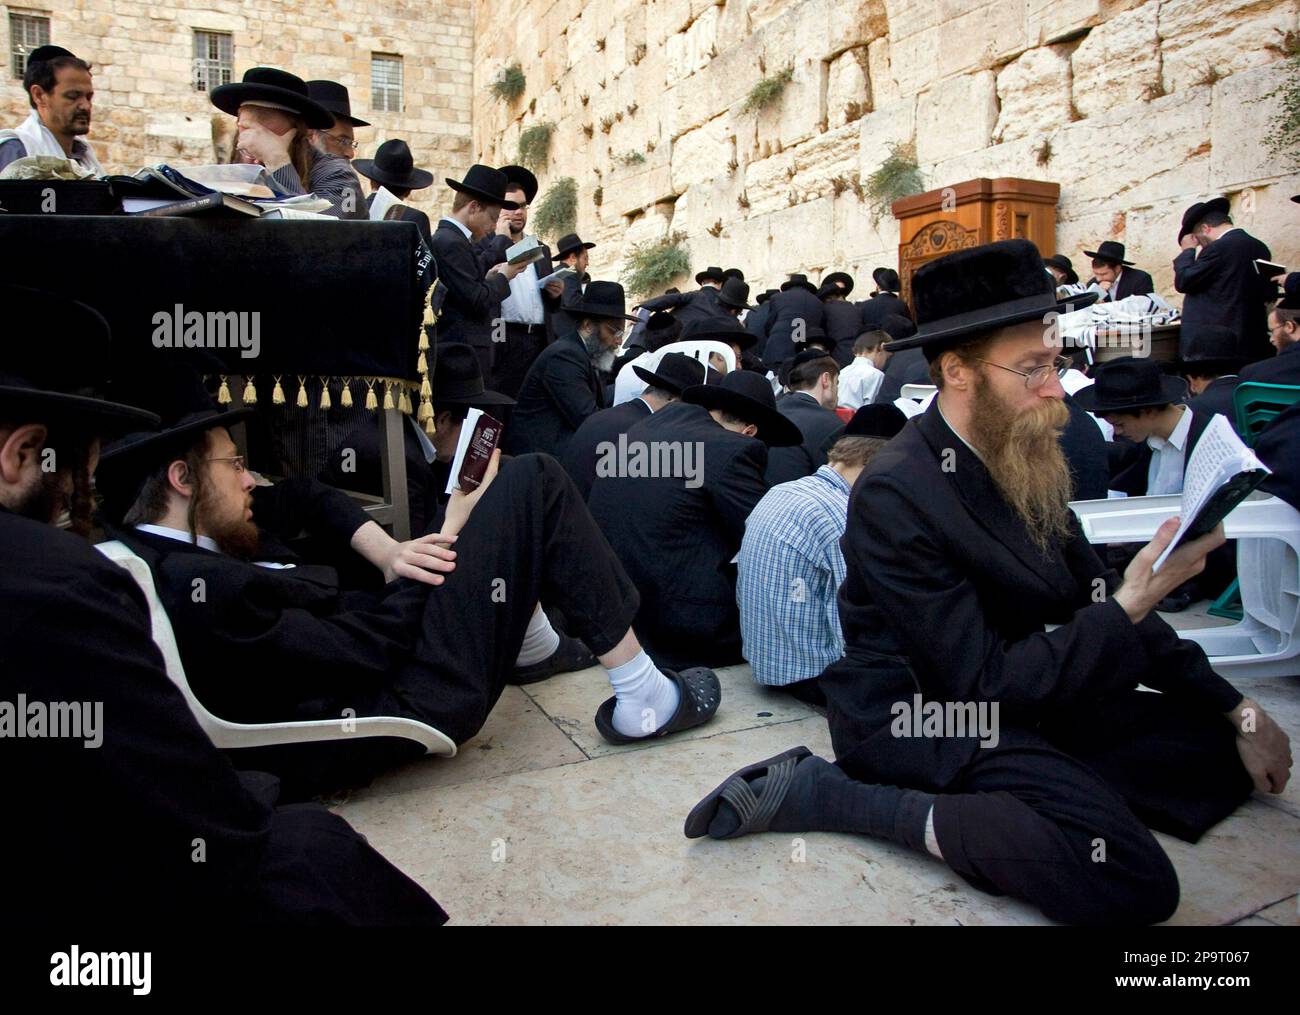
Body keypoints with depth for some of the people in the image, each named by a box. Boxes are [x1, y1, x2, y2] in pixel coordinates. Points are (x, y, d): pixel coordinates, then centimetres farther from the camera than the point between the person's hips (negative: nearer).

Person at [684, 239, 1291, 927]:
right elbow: (984, 680, -21)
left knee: (1219, 745, 5)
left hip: (1015, 694, 9)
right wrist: (1129, 606, -21)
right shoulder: (894, 494, -23)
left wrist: (1236, 708, 5)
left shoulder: (1026, 457, 2)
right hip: (917, 717, -9)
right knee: (1130, 878, -23)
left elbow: (1093, 596, 8)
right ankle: (823, 792, -15)